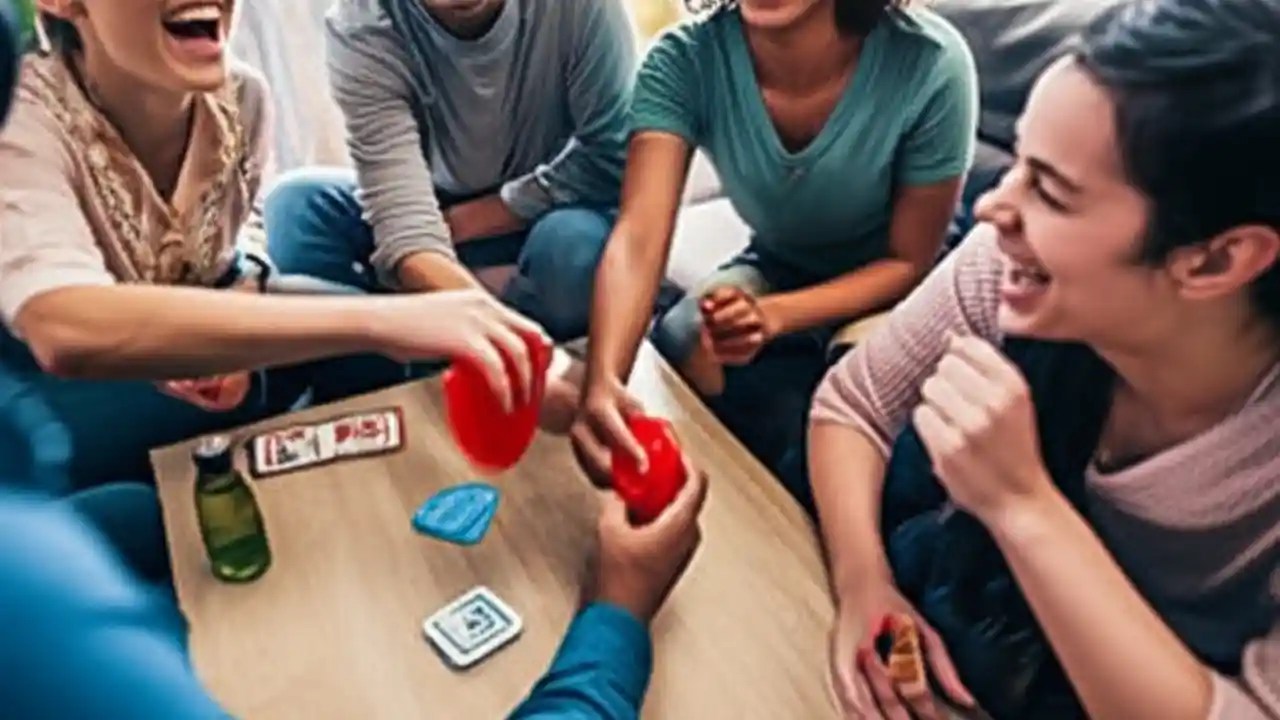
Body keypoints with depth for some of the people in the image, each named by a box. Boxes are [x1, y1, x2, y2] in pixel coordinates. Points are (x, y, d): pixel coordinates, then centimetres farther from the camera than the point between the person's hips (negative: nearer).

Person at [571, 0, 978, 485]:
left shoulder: (929, 64, -30)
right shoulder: (683, 60, -25)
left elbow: (910, 262, -19)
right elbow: (639, 237, -35)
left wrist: (775, 315, -35)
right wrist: (603, 381, -55)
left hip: (888, 289, -2)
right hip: (777, 267, 2)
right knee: (683, 341, -27)